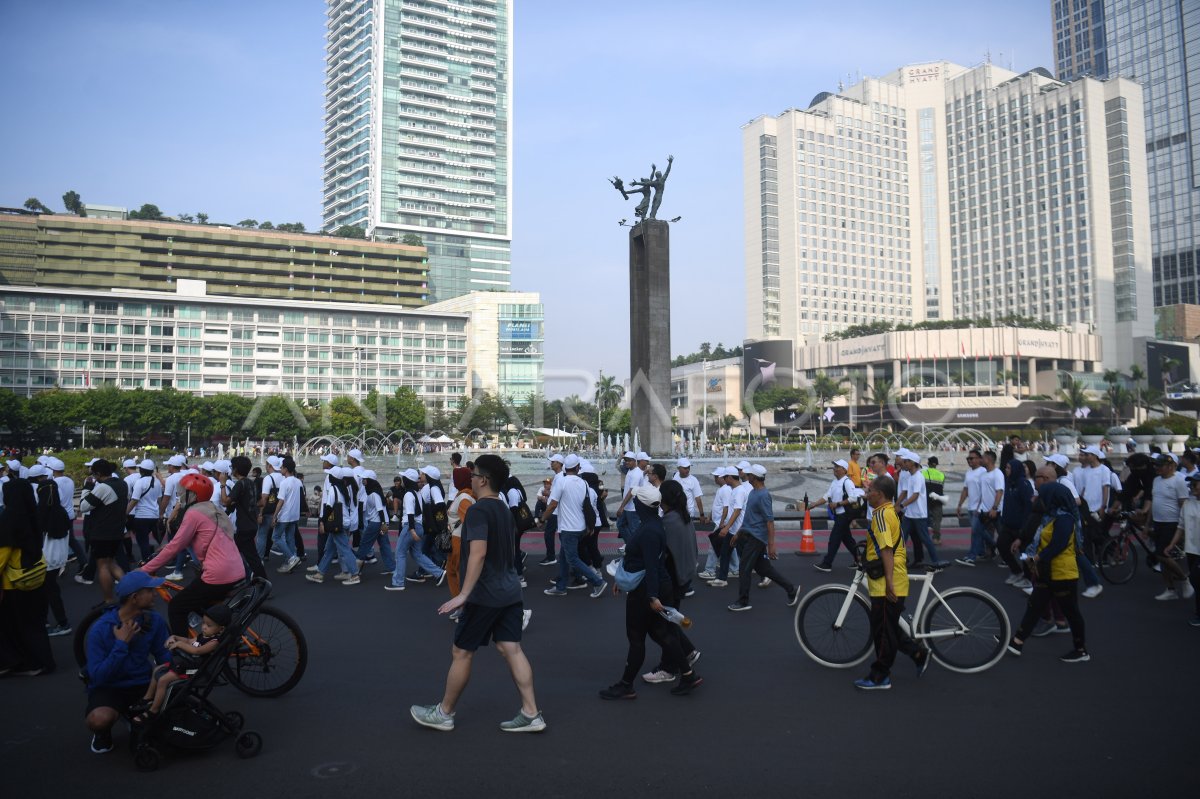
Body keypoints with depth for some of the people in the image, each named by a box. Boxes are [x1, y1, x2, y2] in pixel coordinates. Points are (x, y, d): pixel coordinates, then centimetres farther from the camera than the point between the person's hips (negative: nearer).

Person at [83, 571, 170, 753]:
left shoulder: (154, 621, -7)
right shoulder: (100, 629, -17)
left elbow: (165, 658, 0)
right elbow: (97, 676, -20)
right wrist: (121, 644, -26)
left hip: (142, 684, 3)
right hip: (108, 687, -3)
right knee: (99, 719, -37)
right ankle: (103, 732, 2)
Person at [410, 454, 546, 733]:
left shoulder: (478, 510, -15)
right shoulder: (505, 510, 12)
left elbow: (478, 553, -26)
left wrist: (463, 594, -28)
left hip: (485, 595, -8)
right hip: (509, 591, 8)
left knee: (461, 652, 5)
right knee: (511, 649, 7)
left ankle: (443, 713, 19)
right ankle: (531, 714, 5)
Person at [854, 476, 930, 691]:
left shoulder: (881, 514, -17)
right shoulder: (891, 511, 14)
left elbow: (887, 549, -24)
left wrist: (889, 581, -26)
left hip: (886, 584, -10)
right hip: (888, 583, 10)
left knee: (883, 630, 0)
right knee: (889, 627, 19)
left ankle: (880, 676, 8)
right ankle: (919, 654, 25)